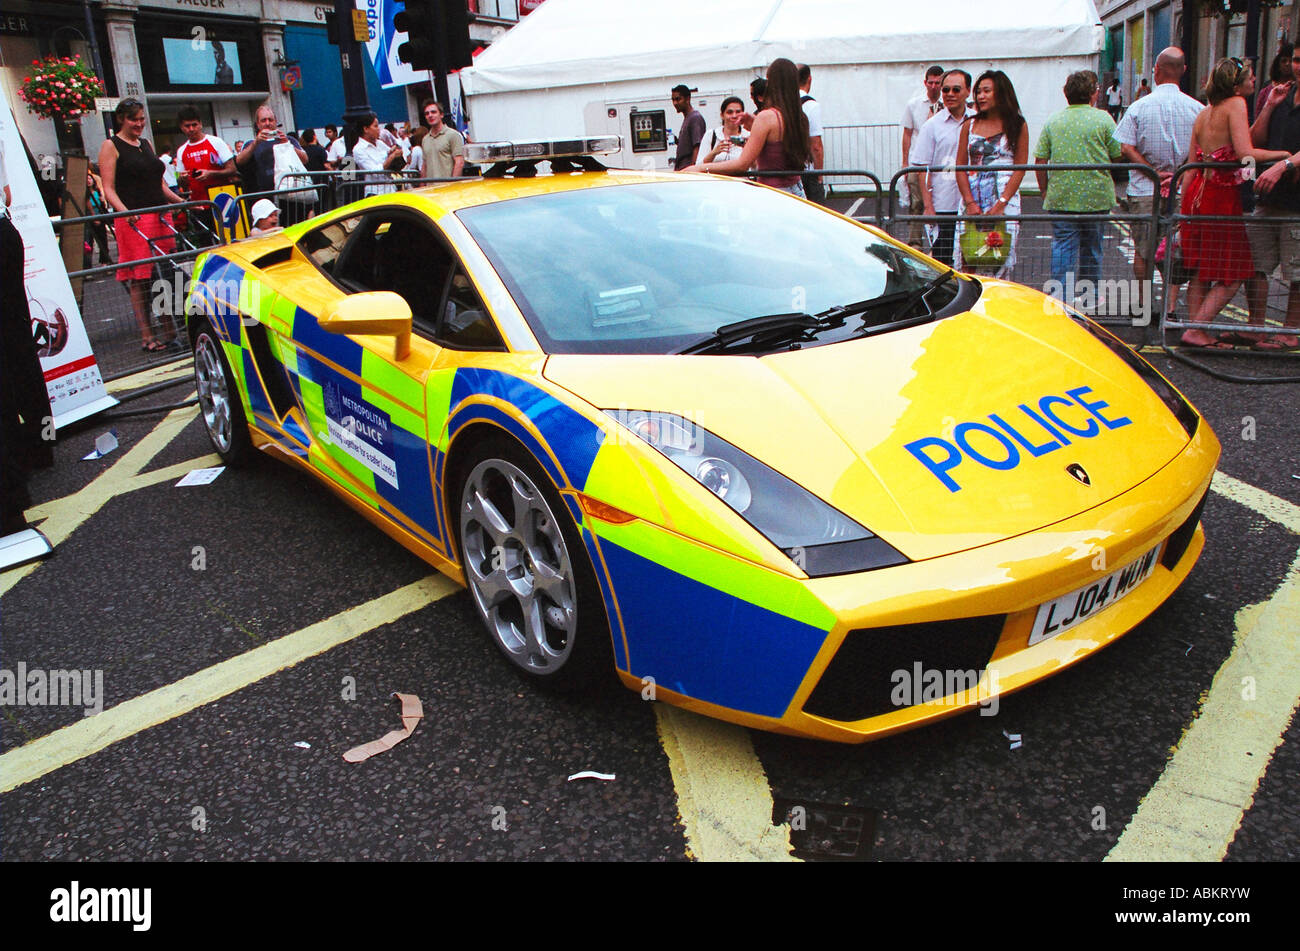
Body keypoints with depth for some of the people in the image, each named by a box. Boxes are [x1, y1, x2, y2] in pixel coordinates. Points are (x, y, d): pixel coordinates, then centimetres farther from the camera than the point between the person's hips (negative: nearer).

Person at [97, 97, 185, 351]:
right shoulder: (110, 146, 0)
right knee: (139, 279, -6)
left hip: (160, 216, 6)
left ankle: (169, 329, 11)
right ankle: (146, 335, -3)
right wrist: (124, 212, -24)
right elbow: (108, 189, -7)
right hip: (132, 219, -6)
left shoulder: (146, 144, 19)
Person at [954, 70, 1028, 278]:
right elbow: (960, 167, 8)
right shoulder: (969, 125, 13)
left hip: (1005, 200, -2)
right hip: (971, 199, 3)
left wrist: (1000, 204, -12)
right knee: (968, 260, -4)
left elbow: (1020, 169, 0)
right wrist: (970, 202, -5)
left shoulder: (1018, 126, 5)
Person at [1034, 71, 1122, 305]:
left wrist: (1045, 191, 11)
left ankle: (1061, 300, -3)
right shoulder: (1102, 119, -2)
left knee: (1063, 248, 3)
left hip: (1060, 198, 1)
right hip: (1096, 197, -1)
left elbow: (1040, 161, 1)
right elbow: (1118, 156, -1)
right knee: (1092, 249, 13)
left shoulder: (1052, 120, 3)